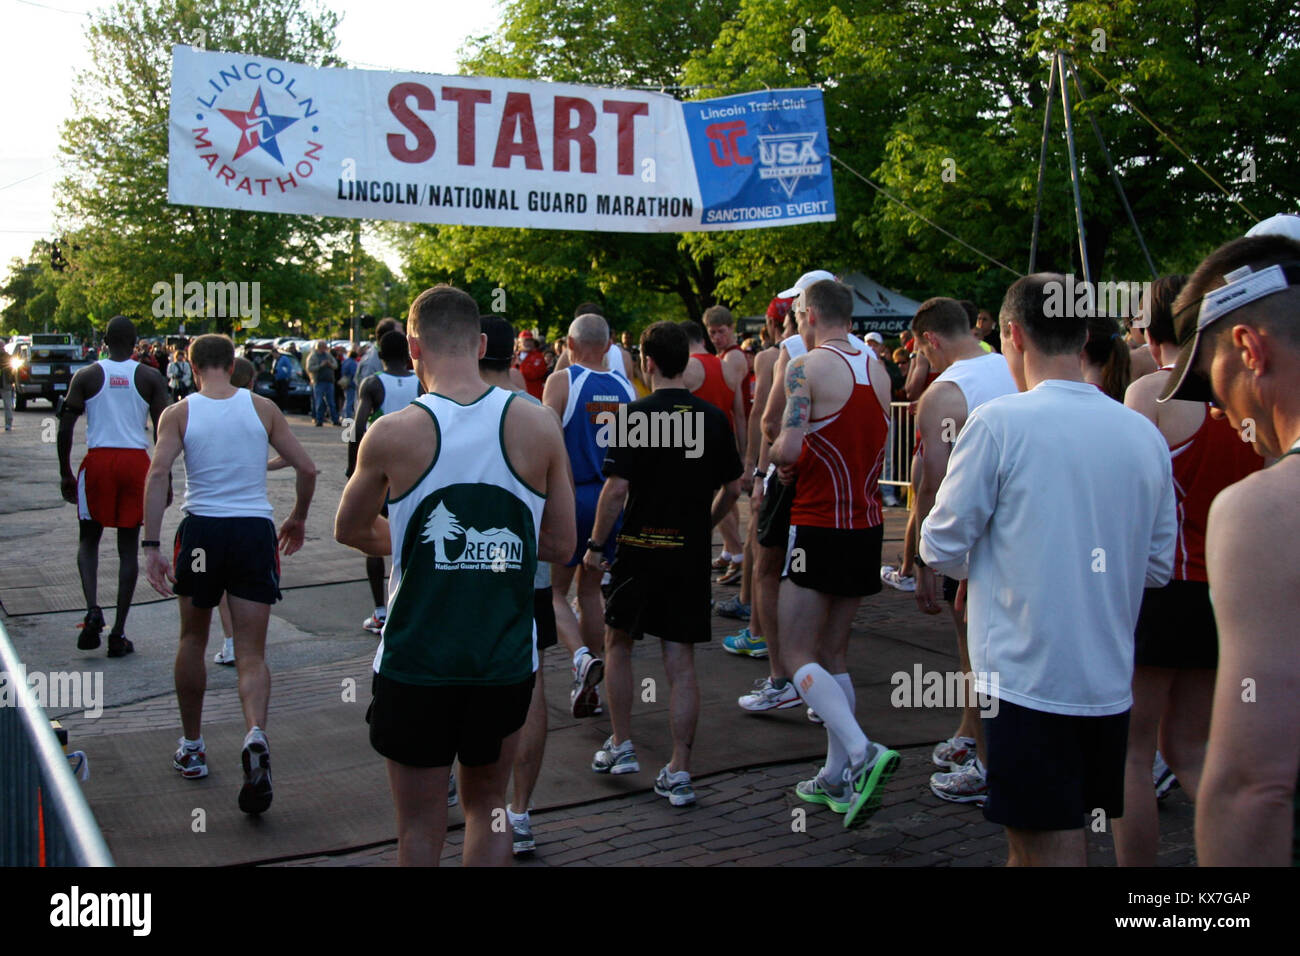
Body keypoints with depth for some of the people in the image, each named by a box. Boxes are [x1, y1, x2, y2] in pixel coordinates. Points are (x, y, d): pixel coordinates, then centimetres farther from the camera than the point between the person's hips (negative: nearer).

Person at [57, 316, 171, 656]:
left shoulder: (86, 376, 4)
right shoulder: (150, 378, 3)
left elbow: (65, 428, 0)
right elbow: (163, 431, -1)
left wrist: (65, 473, 10)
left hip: (98, 461, 0)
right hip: (136, 462, 0)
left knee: (88, 540, 16)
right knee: (129, 547, 7)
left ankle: (93, 609, -8)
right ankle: (118, 633, 6)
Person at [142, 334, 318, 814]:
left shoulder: (178, 412, 2)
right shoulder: (262, 407, 5)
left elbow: (157, 475, -12)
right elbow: (306, 469, 4)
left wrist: (152, 547, -12)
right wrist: (298, 519, 20)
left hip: (201, 530, 0)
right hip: (256, 531, 0)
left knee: (193, 639, 21)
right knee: (251, 653, 2)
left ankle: (191, 748, 32)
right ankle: (255, 735, -26)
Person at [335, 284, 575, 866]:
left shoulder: (392, 434, -11)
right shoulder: (538, 426, -7)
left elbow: (350, 531, 6)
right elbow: (561, 545, 1)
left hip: (416, 662, -2)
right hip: (506, 661, 2)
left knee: (420, 824, 14)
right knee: (487, 808, 22)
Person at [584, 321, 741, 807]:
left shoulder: (636, 415, -11)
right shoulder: (713, 418, 2)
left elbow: (616, 489, -15)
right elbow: (732, 487, 8)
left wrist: (596, 544, -4)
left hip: (640, 548, -3)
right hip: (691, 553, 3)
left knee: (618, 643, 18)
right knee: (681, 662, 5)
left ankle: (620, 746, 24)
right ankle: (679, 772, 6)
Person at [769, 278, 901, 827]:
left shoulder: (807, 366, -11)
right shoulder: (878, 370, 11)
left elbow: (789, 448, -21)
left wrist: (777, 457, 1)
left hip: (821, 525, -7)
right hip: (868, 523, 7)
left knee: (797, 654, -2)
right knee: (833, 652, 15)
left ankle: (862, 753, -19)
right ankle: (837, 777, 18)